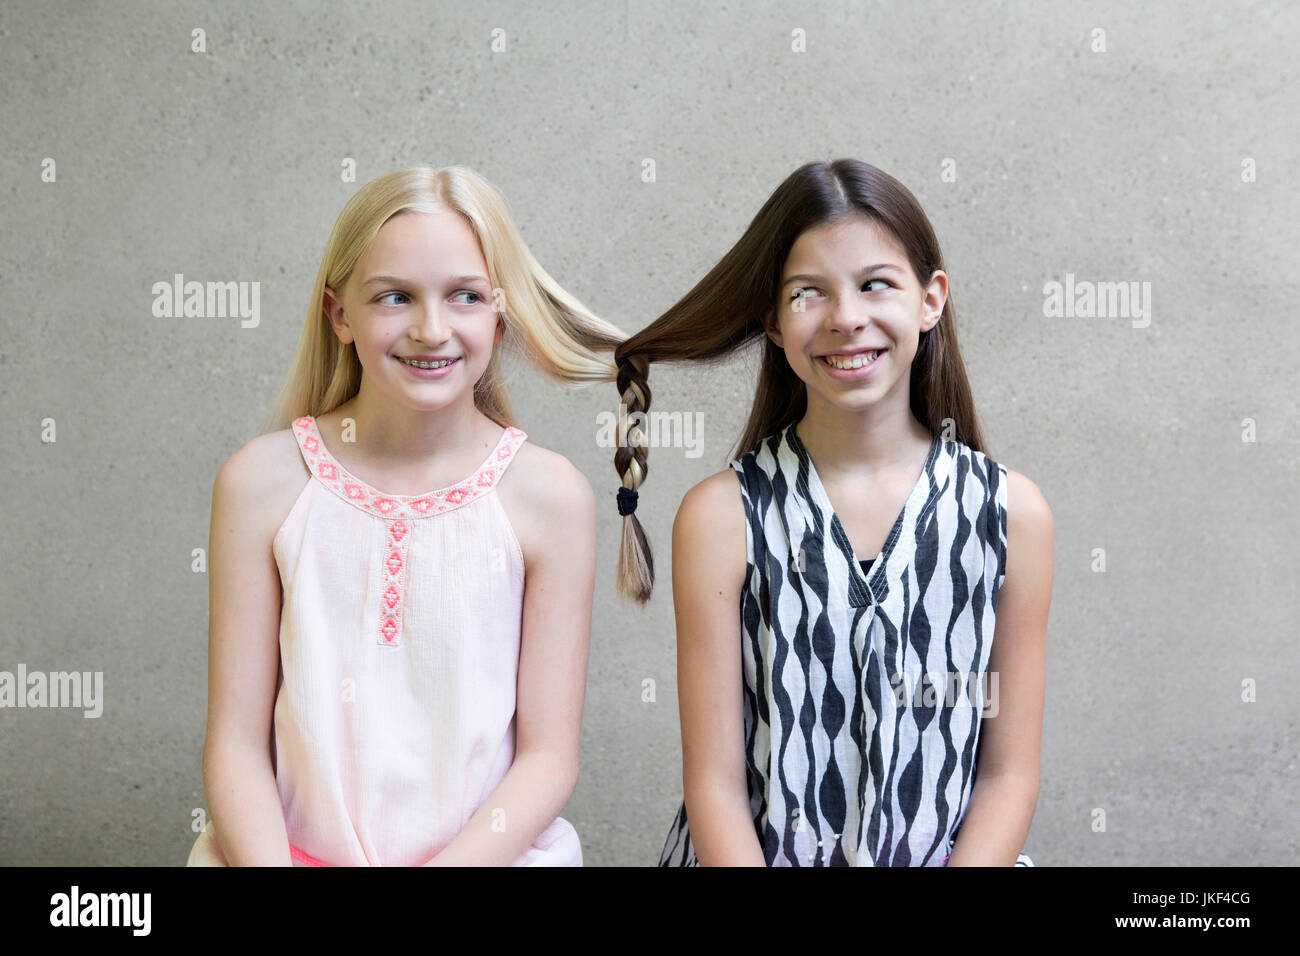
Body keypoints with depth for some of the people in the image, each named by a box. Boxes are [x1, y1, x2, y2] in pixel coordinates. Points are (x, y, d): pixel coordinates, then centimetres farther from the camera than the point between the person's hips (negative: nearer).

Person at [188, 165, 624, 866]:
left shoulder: (550, 497, -4)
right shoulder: (264, 481, -1)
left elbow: (548, 755, -1)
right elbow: (237, 739, 0)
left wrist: (452, 863, -13)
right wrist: (267, 864, -14)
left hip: (485, 854, 1)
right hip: (294, 849, 0)